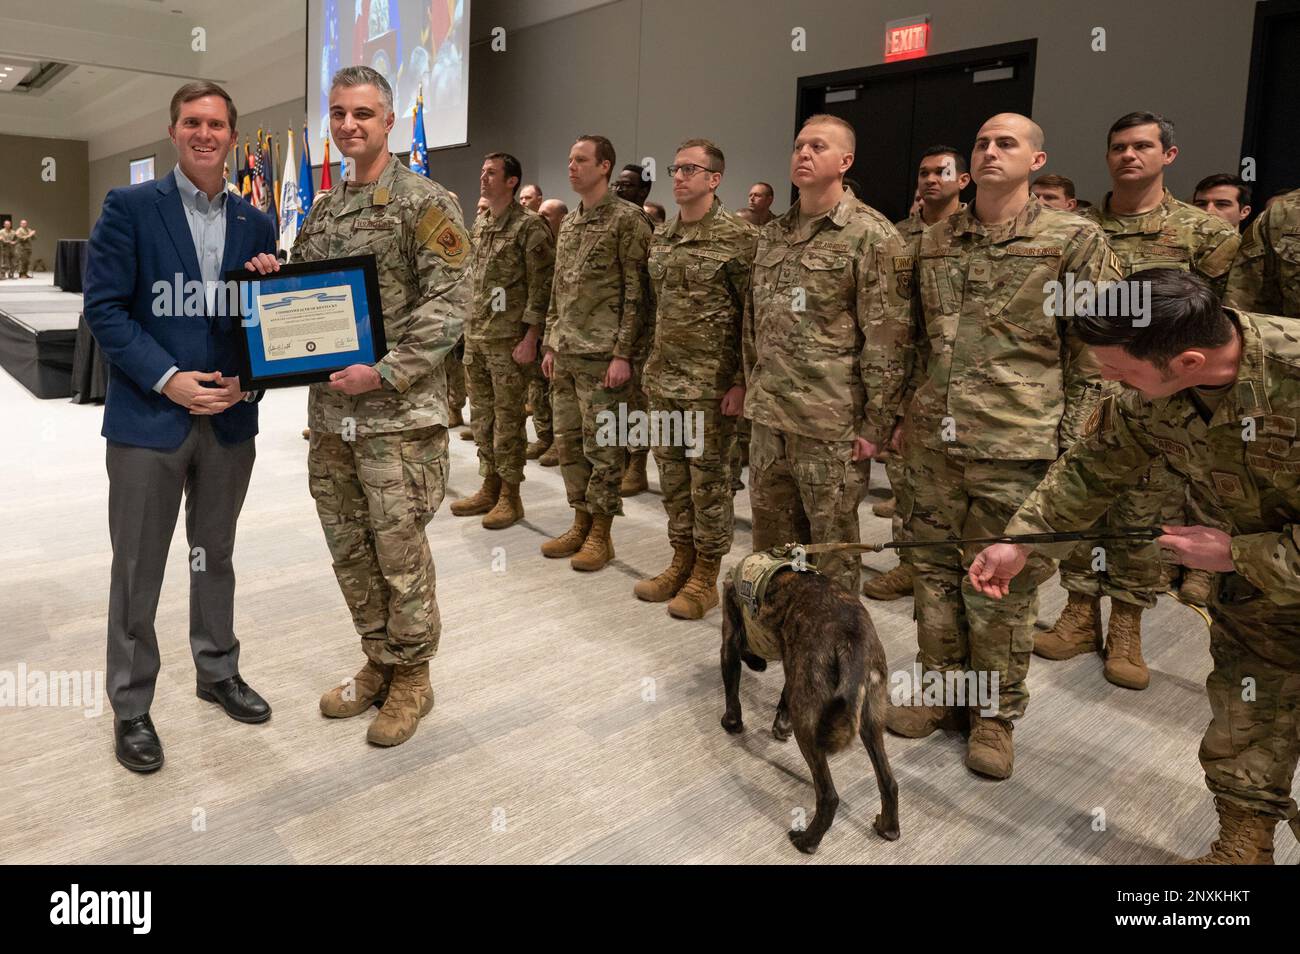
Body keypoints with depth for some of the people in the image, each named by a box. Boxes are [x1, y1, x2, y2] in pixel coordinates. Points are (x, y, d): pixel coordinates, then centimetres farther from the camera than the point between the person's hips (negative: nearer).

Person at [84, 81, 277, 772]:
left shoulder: (255, 224, 8)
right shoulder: (129, 207, -3)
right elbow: (104, 308, -9)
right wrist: (169, 379, -17)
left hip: (230, 418, 4)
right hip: (149, 417, -3)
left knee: (215, 556, 18)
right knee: (137, 571, 6)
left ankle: (218, 671, 35)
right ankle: (131, 707, 21)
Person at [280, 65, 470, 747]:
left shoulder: (425, 202, -6)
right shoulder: (321, 211, 15)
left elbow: (449, 304, -13)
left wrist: (385, 371, -19)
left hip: (397, 412, -7)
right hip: (329, 407, 7)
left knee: (400, 552, 2)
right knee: (349, 549, 14)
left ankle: (411, 678, 19)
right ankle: (377, 664, 31)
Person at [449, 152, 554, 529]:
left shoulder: (530, 226, -9)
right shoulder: (479, 224, 14)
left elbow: (541, 287, -13)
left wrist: (530, 338, -18)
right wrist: (468, 328, 16)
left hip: (508, 339, -8)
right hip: (475, 336, 8)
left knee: (508, 418, -1)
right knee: (482, 415, 12)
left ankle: (510, 497, 9)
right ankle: (489, 488, 24)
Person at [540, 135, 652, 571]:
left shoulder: (627, 219, -7)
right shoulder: (569, 222, 16)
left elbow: (637, 292, -12)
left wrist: (623, 354, -16)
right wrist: (550, 344, 15)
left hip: (602, 355, -7)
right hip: (565, 353, 8)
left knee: (602, 447, -1)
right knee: (568, 441, 11)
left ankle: (600, 534, 10)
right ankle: (581, 523, 23)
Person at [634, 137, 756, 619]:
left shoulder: (739, 238, -8)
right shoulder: (660, 238, 12)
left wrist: (741, 381, -15)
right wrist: (645, 364, 15)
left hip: (711, 383, -7)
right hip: (663, 380, 7)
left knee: (709, 478, 2)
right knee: (672, 475, 13)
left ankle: (705, 577, 15)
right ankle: (681, 562, 28)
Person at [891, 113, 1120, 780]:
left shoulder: (1075, 241, -2)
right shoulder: (934, 241, 11)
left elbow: (1092, 353, -2)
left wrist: (1070, 445, -7)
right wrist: (905, 416, 13)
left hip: (1015, 447, -4)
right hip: (932, 441, 5)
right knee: (935, 571, 13)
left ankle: (996, 713, 23)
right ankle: (942, 690, 31)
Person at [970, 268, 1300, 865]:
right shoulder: (1148, 395, -20)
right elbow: (1093, 467, -4)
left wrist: (1238, 555, -27)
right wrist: (1020, 539, -6)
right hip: (1251, 577, 4)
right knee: (1242, 725, 14)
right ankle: (1243, 843, 34)